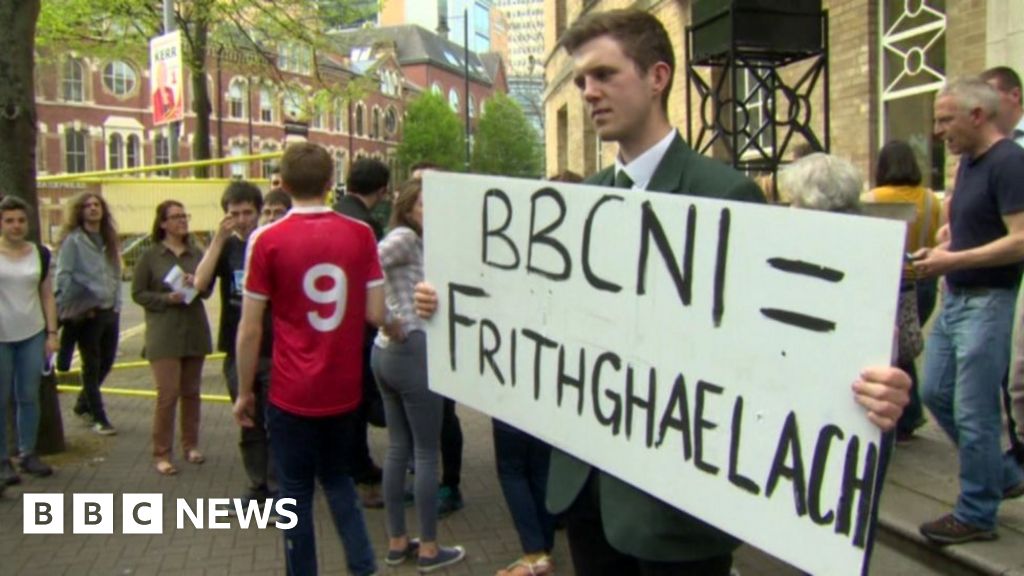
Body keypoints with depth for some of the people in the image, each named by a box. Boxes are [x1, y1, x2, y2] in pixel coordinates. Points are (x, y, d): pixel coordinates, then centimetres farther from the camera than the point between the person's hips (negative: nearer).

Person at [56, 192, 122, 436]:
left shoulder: (108, 239, 13)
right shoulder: (73, 240, -7)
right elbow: (63, 276, -11)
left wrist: (117, 303, 7)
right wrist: (76, 307, -15)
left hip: (109, 310, 6)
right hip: (87, 313, -6)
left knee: (107, 361, 15)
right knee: (91, 366, 3)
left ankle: (83, 404, 35)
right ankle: (99, 418, 12)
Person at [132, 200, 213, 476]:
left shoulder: (196, 253, 7)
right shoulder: (150, 255, -3)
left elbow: (208, 291, 8)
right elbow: (138, 293, -2)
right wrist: (166, 299, -17)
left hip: (195, 331, 4)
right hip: (164, 334, -4)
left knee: (191, 392, 12)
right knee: (167, 393, -7)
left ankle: (191, 445, 25)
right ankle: (161, 453, 4)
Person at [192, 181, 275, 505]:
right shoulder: (225, 247, 5)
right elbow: (200, 283, -12)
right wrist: (219, 237, -17)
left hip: (274, 350, -3)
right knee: (249, 424, 13)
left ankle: (277, 487, 12)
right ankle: (257, 484, 25)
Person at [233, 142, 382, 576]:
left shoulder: (267, 240, -11)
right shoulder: (361, 234, -5)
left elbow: (250, 329, -9)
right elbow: (376, 314, -4)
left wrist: (245, 392, 3)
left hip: (292, 393, -3)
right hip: (344, 389, 3)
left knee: (295, 491, 13)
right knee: (337, 476, 24)